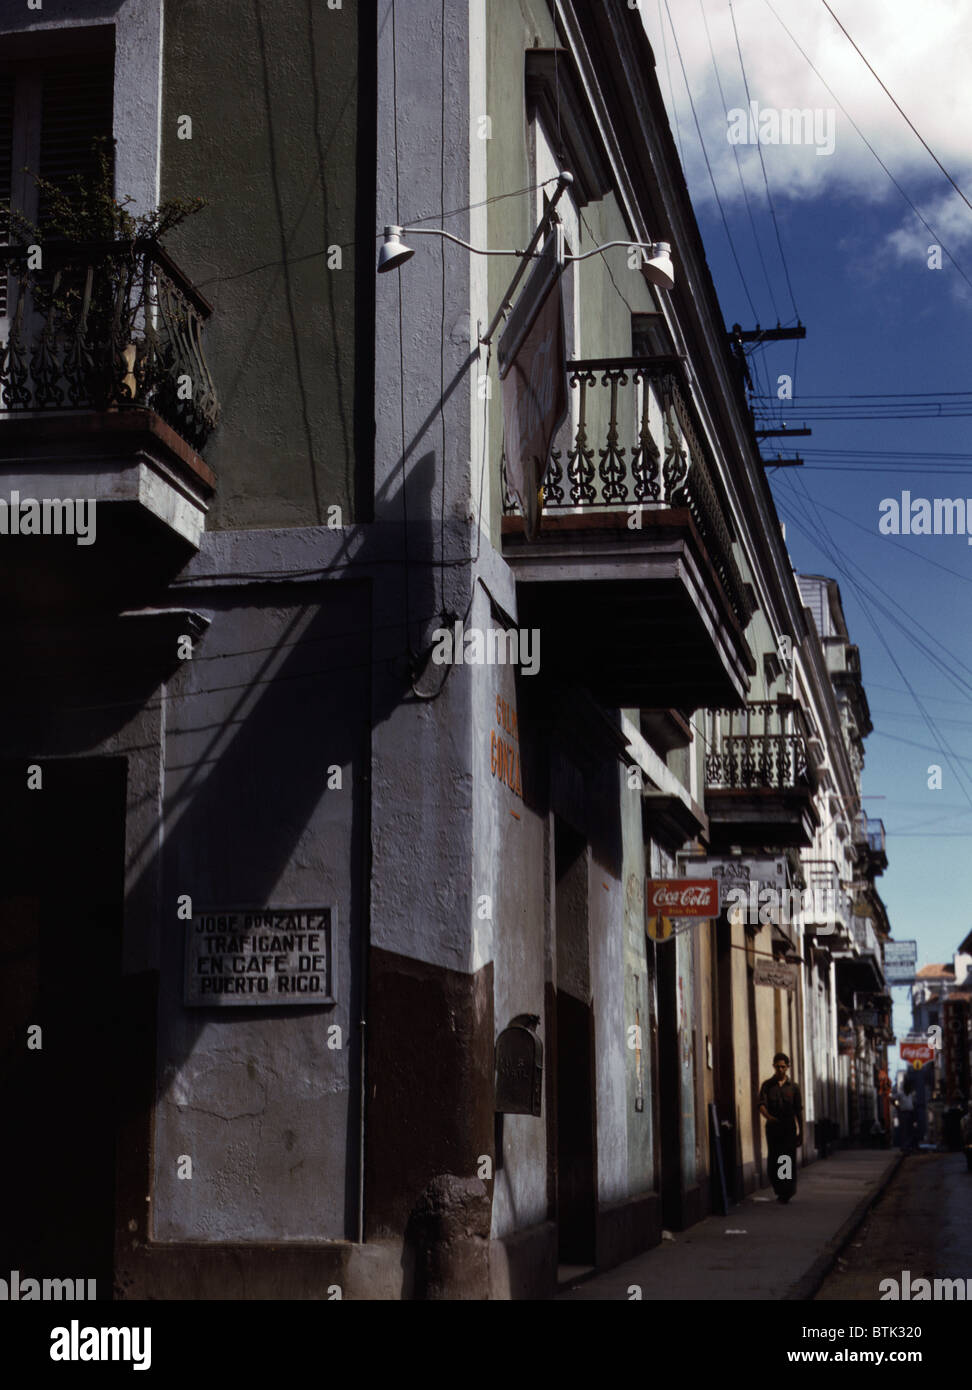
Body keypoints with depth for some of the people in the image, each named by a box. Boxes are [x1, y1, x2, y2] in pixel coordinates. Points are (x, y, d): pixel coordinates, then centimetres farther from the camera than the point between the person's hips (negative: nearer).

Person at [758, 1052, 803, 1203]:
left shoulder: (793, 1087, 8)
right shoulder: (767, 1086, 5)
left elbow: (798, 1111, 10)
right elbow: (761, 1105, -8)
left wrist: (801, 1133, 8)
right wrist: (768, 1117, -30)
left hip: (789, 1129, 0)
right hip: (773, 1128, 0)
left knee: (789, 1161, -8)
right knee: (774, 1161, 1)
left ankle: (787, 1192, -4)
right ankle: (779, 1191, 18)